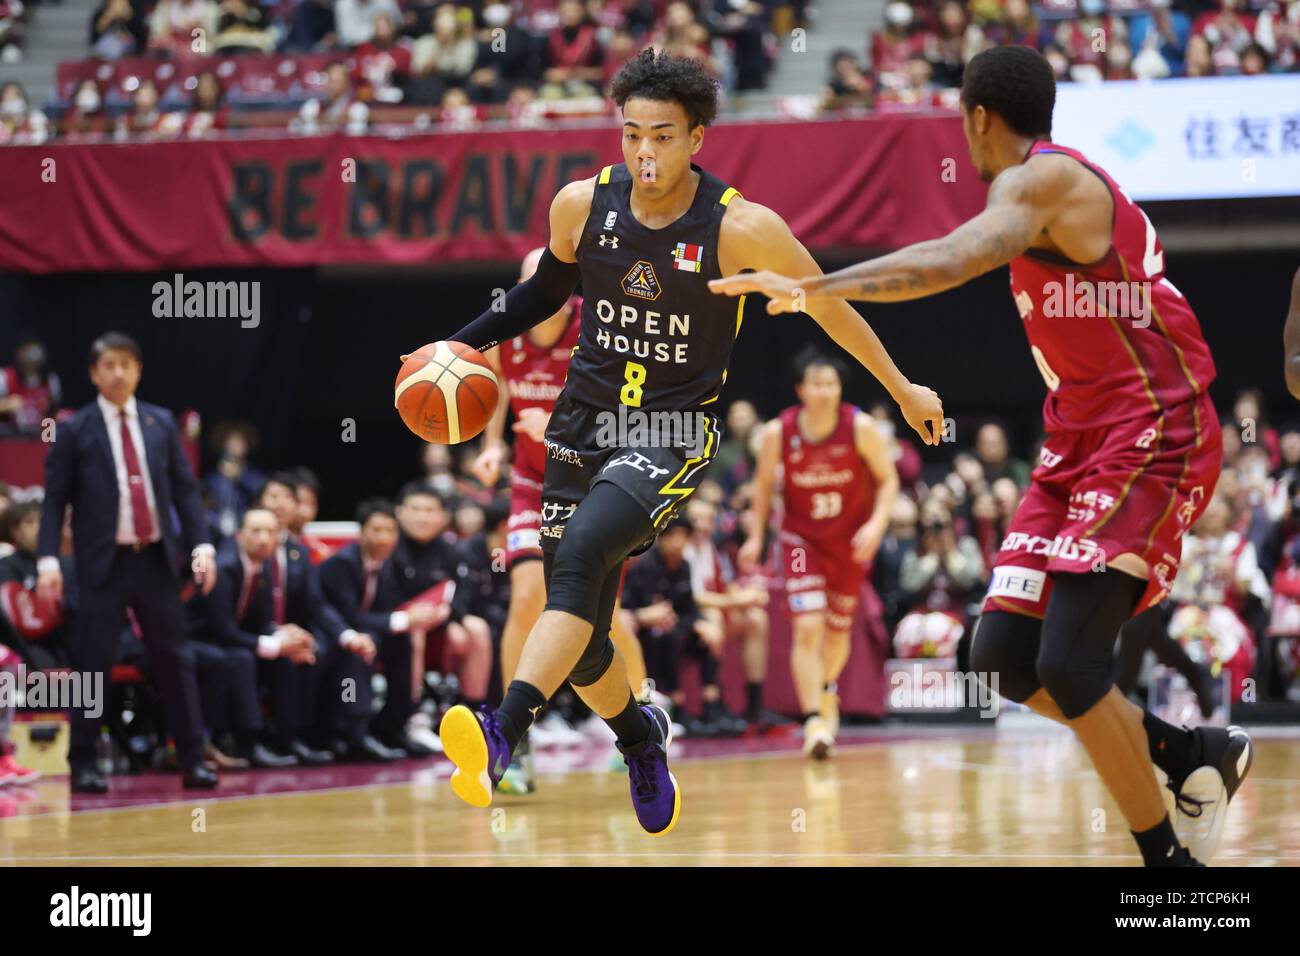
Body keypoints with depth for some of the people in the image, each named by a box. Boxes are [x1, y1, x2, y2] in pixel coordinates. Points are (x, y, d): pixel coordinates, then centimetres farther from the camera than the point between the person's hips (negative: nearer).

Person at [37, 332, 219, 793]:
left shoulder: (161, 423, 9)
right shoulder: (75, 431, 0)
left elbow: (185, 488, 9)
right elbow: (54, 500, -1)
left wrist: (201, 545, -1)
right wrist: (48, 559, -11)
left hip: (157, 559, 3)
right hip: (104, 562, -3)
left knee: (174, 657, 4)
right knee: (93, 662, -2)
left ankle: (192, 759, 9)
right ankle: (83, 763, 7)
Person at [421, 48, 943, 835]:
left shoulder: (741, 228, -14)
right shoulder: (582, 206, -4)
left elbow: (827, 305, 1)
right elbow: (548, 291, 17)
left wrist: (903, 391, 12)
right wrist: (468, 343, 2)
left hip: (676, 431, -4)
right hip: (587, 422, 5)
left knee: (581, 553, -32)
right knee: (581, 648, 8)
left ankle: (505, 734, -44)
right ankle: (641, 738, 41)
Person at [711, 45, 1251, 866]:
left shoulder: (1040, 180, -13)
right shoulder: (1069, 185, 18)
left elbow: (953, 260, -31)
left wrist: (812, 288, -36)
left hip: (1154, 440, -10)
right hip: (1083, 444, 10)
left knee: (1068, 663, -18)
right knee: (1004, 656, 2)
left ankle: (1171, 860, -7)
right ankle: (1195, 755, 18)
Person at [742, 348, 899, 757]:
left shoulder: (860, 427, -17)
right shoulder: (778, 432, -14)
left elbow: (888, 479, -7)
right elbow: (764, 483, 3)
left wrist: (877, 524, -21)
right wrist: (756, 536, 2)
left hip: (851, 543, 1)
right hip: (802, 540, -1)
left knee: (837, 631, 14)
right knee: (808, 627, -19)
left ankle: (826, 690, 45)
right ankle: (814, 721, -16)